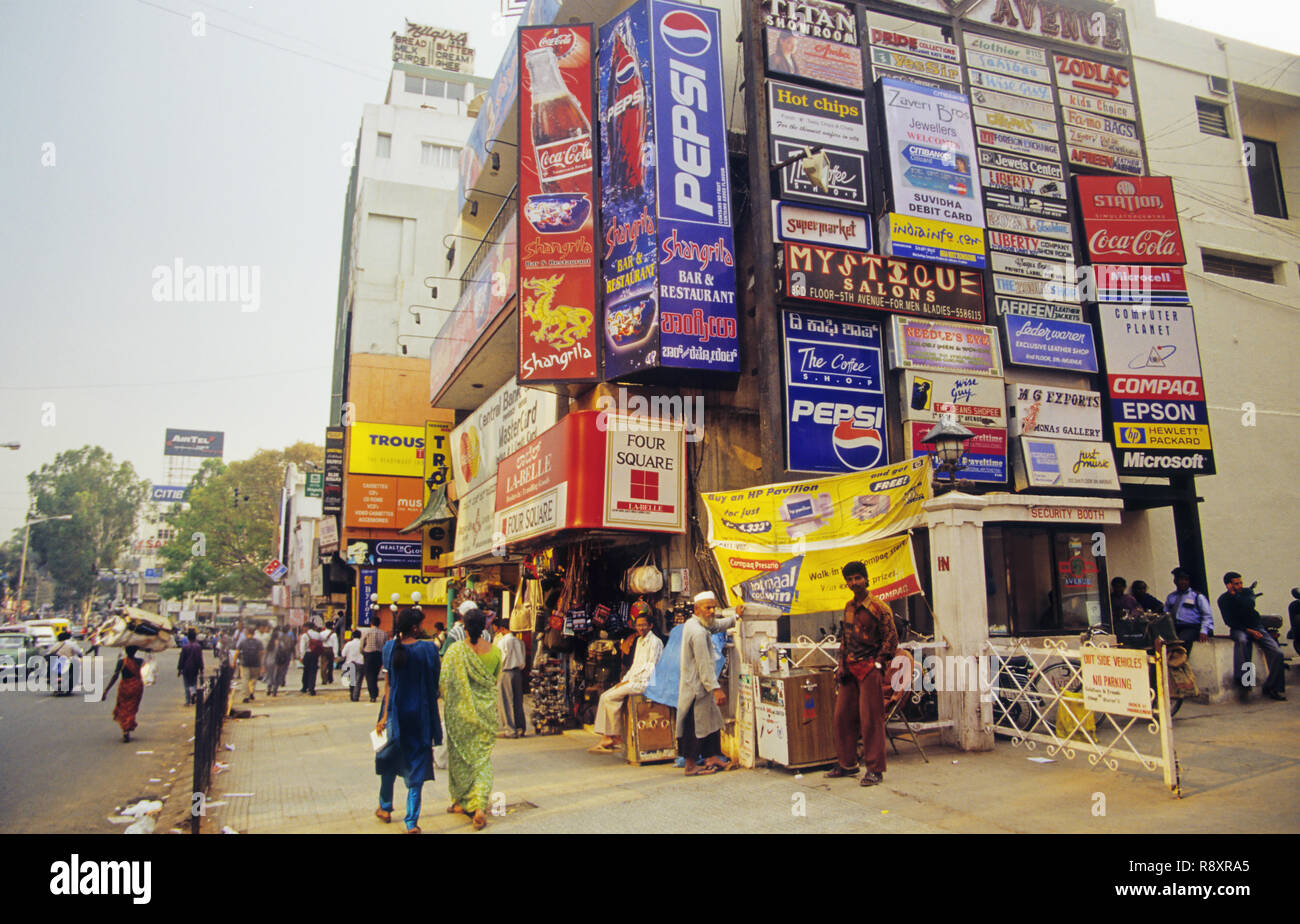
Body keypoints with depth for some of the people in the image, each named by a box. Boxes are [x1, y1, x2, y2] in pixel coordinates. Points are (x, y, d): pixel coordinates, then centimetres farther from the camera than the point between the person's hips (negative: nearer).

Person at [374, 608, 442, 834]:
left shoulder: (390, 647, -7)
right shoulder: (427, 649, -12)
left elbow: (388, 683, -6)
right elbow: (434, 684, -6)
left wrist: (385, 715, -3)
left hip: (395, 712, 2)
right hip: (420, 713, -2)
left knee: (390, 758, 23)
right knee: (417, 764, 5)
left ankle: (385, 808, 38)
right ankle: (412, 822, 3)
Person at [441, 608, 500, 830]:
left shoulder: (455, 650, -14)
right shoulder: (495, 651, -6)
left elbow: (444, 681, -13)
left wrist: (448, 699, 7)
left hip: (461, 711, -1)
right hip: (486, 710, 2)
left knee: (460, 755, 16)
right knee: (483, 758, 8)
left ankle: (461, 802, 30)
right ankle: (479, 806, -3)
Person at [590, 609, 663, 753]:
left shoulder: (654, 641, -10)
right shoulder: (639, 640, 19)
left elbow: (650, 668, -16)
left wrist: (629, 681, -14)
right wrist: (624, 680, 6)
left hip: (644, 682, -9)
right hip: (634, 680, 9)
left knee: (610, 698, -18)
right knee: (605, 696, -3)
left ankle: (617, 737, -6)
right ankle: (606, 737, -5)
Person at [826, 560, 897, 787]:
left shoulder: (878, 606, -8)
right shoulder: (848, 607, 13)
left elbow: (891, 638, -7)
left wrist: (878, 663, -12)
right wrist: (842, 664, 12)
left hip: (869, 668, -7)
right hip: (849, 669, 7)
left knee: (870, 718, -4)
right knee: (843, 716, 9)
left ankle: (875, 769, 5)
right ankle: (847, 764, 21)